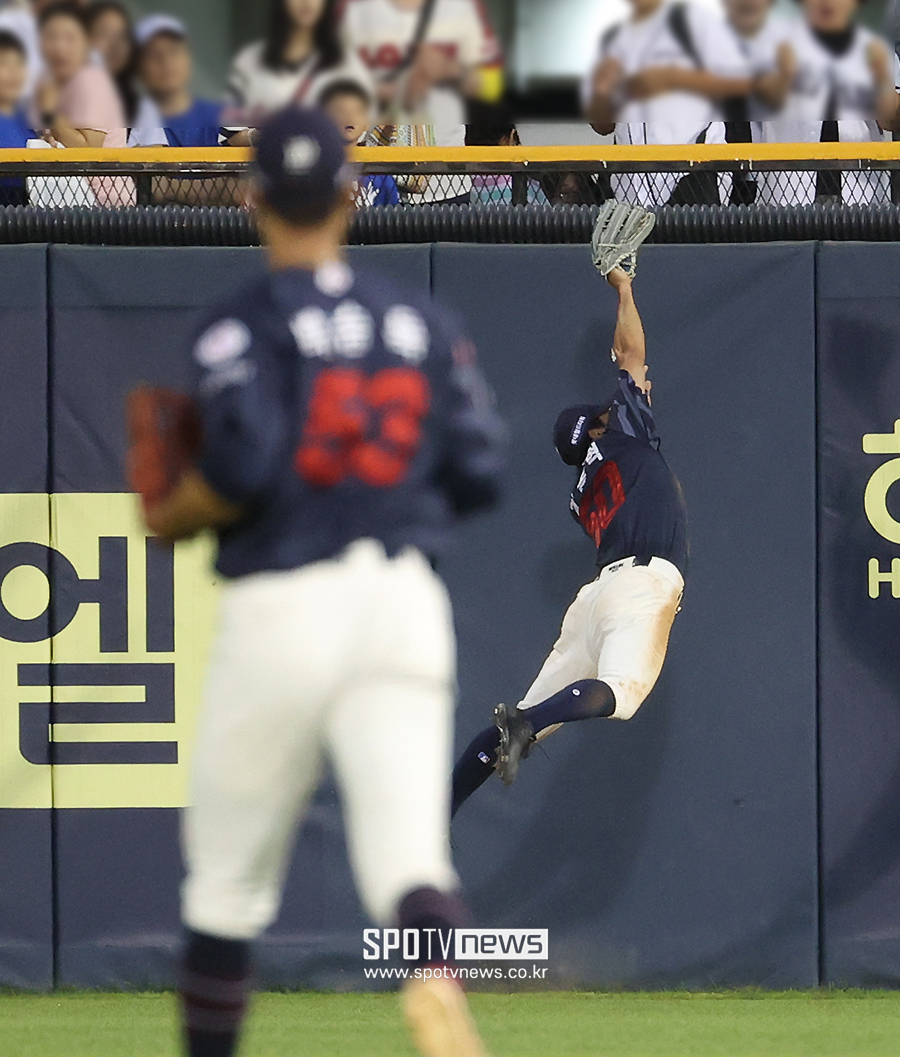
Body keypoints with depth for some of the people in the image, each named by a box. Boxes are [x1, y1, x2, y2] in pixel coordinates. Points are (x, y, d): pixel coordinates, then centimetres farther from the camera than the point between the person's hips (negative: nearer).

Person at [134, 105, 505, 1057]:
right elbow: (478, 477, 9)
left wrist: (170, 516, 2)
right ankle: (436, 976, -42)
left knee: (229, 879, 12)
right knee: (407, 854, -11)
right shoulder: (421, 324, 11)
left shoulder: (244, 326, -3)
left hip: (283, 607, -3)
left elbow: (240, 468, -17)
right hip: (405, 602, 3)